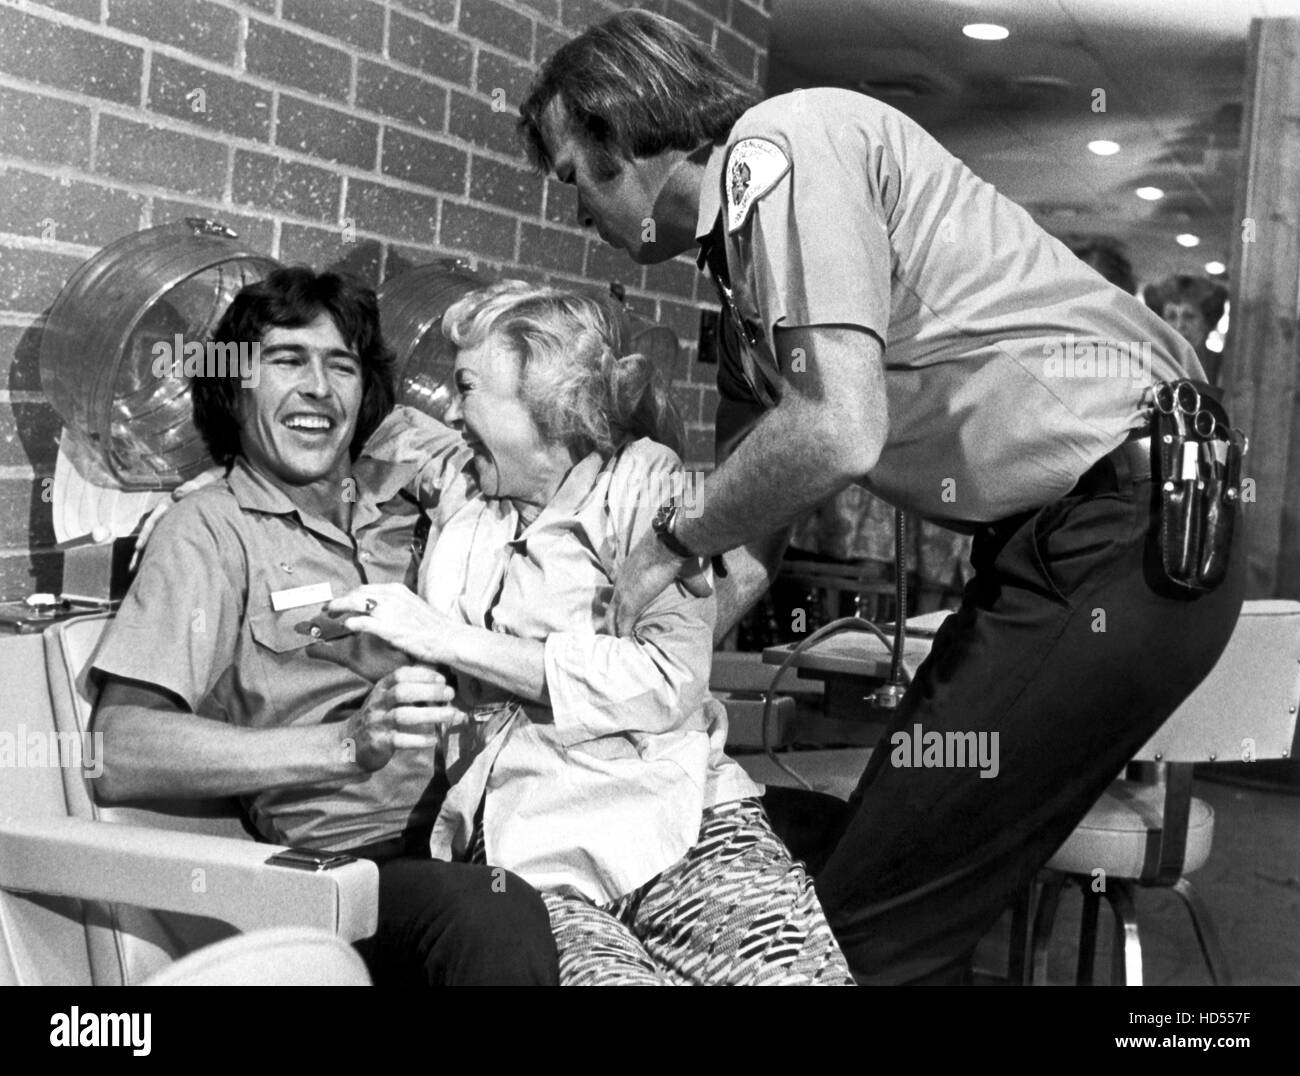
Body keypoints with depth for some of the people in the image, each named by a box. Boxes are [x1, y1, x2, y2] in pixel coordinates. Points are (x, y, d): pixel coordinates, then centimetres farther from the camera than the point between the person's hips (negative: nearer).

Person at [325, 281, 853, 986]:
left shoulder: (647, 480, 9)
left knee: (791, 965, -29)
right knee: (602, 969, -30)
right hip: (523, 851, 2)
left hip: (671, 813, -2)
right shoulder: (461, 518, 22)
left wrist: (447, 638, -6)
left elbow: (669, 684, -7)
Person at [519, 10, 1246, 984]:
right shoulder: (742, 263, 19)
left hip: (1125, 528, -9)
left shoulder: (780, 145, -10)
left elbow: (836, 431, -23)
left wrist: (674, 539, -7)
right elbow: (745, 563, 20)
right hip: (1058, 538, 10)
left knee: (874, 916, -6)